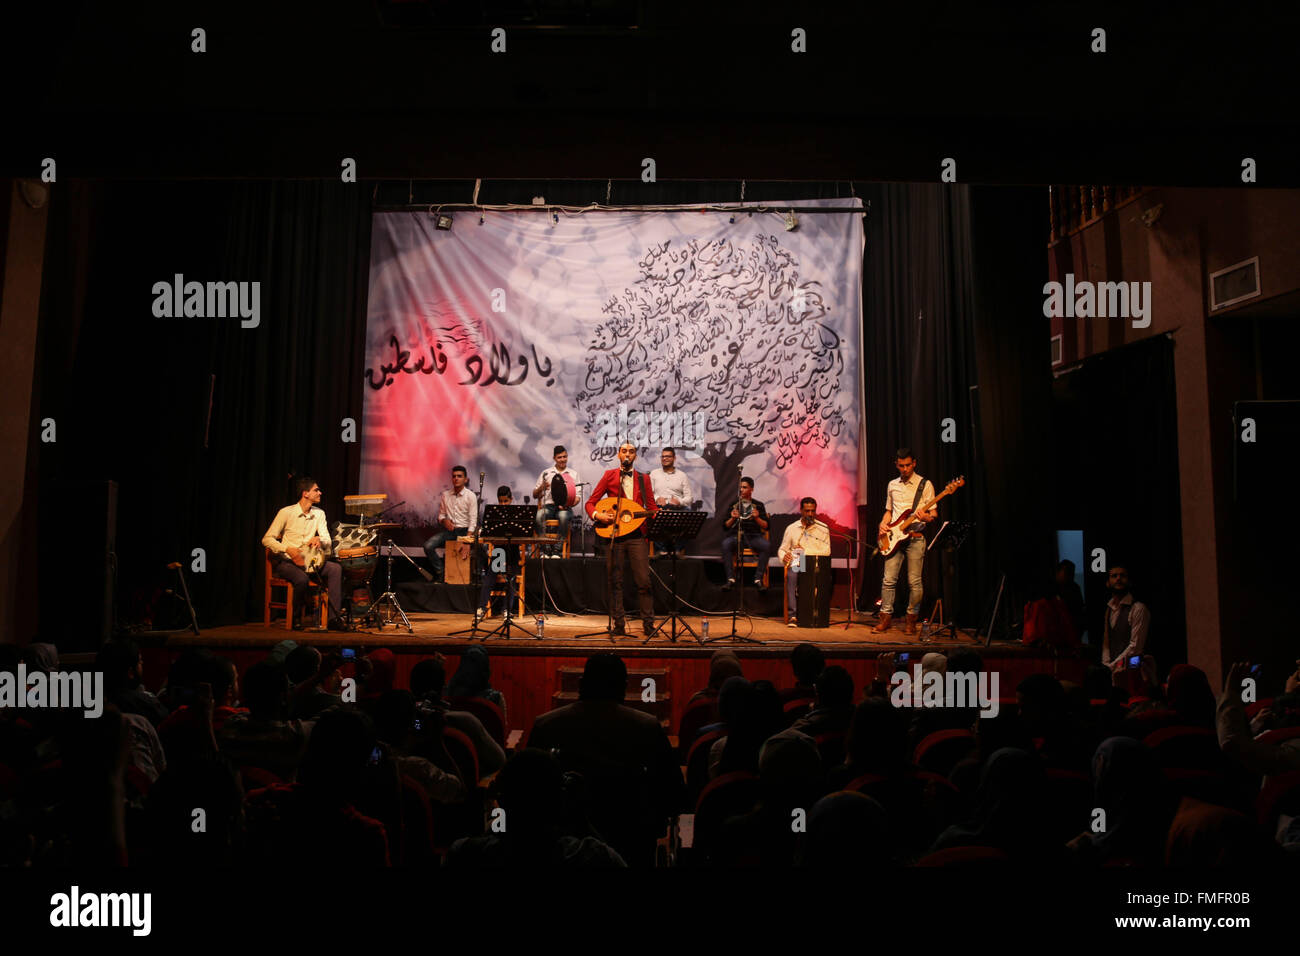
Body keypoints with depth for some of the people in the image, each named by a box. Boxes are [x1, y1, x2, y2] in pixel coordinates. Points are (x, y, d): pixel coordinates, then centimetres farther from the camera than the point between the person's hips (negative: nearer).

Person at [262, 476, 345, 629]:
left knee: (336, 568, -22)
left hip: (307, 560, 5)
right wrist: (287, 549, -25)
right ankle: (293, 619, -8)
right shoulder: (286, 512, -9)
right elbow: (267, 539, -9)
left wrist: (319, 540, -23)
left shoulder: (319, 513, 6)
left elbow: (328, 541, 1)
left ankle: (334, 617, -24)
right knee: (302, 578, -35)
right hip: (285, 562, -5)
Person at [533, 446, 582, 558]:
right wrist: (541, 487, -11)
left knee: (563, 516, -38)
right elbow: (535, 495, 13)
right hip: (548, 506, 1)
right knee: (539, 515, -34)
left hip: (565, 507, -1)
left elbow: (578, 496, 8)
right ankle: (546, 549, -30)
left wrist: (568, 504, -14)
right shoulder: (546, 473, 15)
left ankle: (556, 550, -31)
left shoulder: (573, 474, 14)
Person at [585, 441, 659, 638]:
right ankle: (620, 625, 11)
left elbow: (651, 506, 12)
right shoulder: (609, 476, 7)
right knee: (616, 581, 3)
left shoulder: (643, 478, 13)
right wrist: (597, 515, -15)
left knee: (644, 581, -4)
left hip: (637, 535, 1)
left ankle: (649, 624, 5)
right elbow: (590, 503, 5)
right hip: (614, 534, -1)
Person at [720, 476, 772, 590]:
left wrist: (757, 518, -11)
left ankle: (758, 579, -24)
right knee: (726, 543, -33)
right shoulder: (734, 505, 16)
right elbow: (725, 527, 11)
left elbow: (766, 527, 6)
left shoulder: (758, 505, 13)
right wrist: (732, 518, -8)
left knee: (767, 545, -32)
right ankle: (731, 579, -30)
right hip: (736, 536, 0)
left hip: (753, 536, 0)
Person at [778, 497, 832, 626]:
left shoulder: (823, 528, 10)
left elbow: (826, 551, 0)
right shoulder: (792, 528, 14)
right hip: (796, 564, 0)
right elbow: (782, 549, 15)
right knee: (791, 575, -35)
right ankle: (793, 615, -34)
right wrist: (784, 557, -9)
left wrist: (805, 551, -7)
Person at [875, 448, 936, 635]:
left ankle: (911, 621, 10)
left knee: (914, 582, -1)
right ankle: (885, 618, 6)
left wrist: (926, 518, -23)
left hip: (915, 538, -4)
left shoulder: (925, 484, 1)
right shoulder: (892, 485, 15)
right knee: (889, 579, -1)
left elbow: (933, 514, 0)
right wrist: (883, 524, 4)